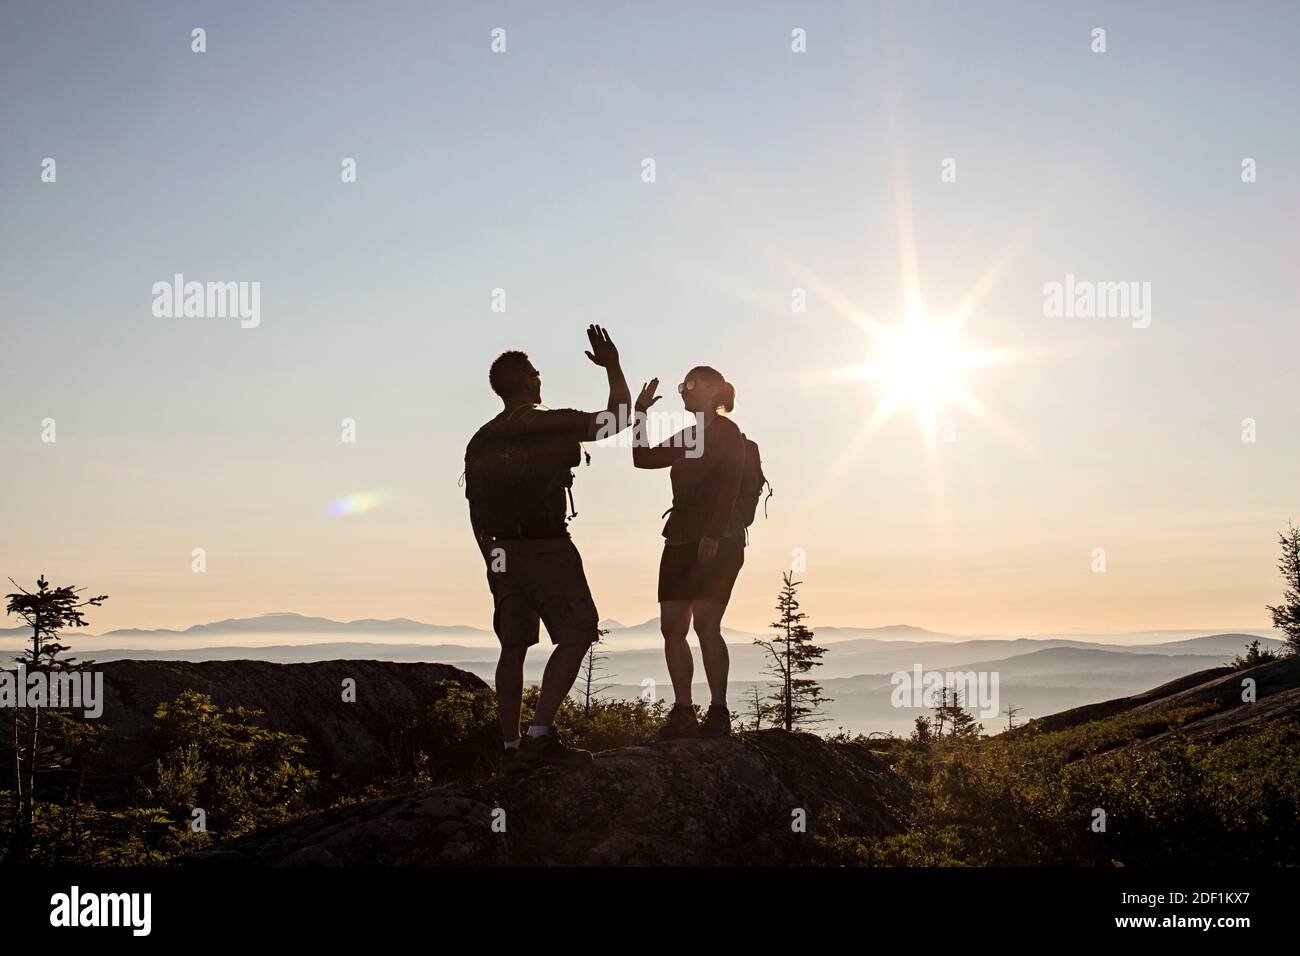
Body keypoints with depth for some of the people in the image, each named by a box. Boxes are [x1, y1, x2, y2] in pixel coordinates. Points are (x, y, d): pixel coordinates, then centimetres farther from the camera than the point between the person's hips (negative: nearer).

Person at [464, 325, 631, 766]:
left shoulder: (481, 440, 10)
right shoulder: (551, 425, -7)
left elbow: (476, 513, 12)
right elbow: (619, 418, -1)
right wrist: (612, 367, 9)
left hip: (503, 552, 7)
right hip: (547, 548, -7)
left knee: (513, 645, 9)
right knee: (577, 634, -4)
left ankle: (511, 745, 10)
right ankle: (540, 733, -15)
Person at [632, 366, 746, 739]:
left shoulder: (726, 431, -1)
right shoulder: (687, 437, 22)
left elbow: (729, 485, -12)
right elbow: (643, 458, 23)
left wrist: (713, 535, -21)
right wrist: (641, 414, 17)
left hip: (718, 540, -8)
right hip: (681, 537, 8)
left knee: (705, 623, -14)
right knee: (672, 625, 0)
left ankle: (718, 712, -10)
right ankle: (682, 712, 2)